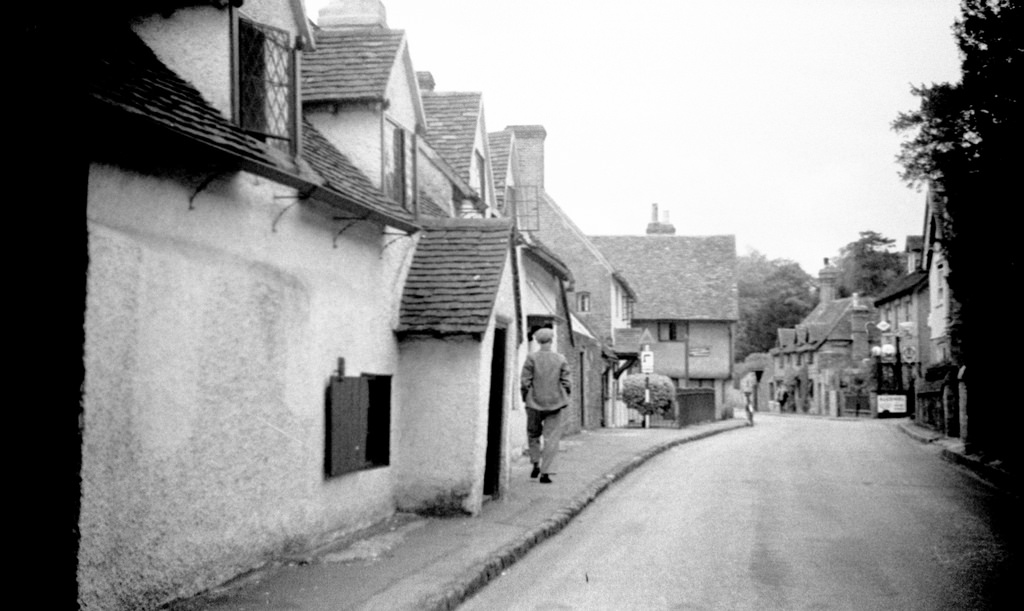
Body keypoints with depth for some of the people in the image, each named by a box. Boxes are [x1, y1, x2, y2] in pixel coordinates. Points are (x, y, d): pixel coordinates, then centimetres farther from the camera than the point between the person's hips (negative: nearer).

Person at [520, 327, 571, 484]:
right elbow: (567, 382, -1)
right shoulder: (561, 359, 1)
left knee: (533, 434, 19)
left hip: (535, 403, -1)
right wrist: (562, 400, 12)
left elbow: (525, 381, -7)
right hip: (555, 404, 1)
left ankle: (536, 463, 8)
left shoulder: (531, 358, -5)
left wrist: (526, 399, 5)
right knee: (551, 438, 3)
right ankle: (545, 472, -3)